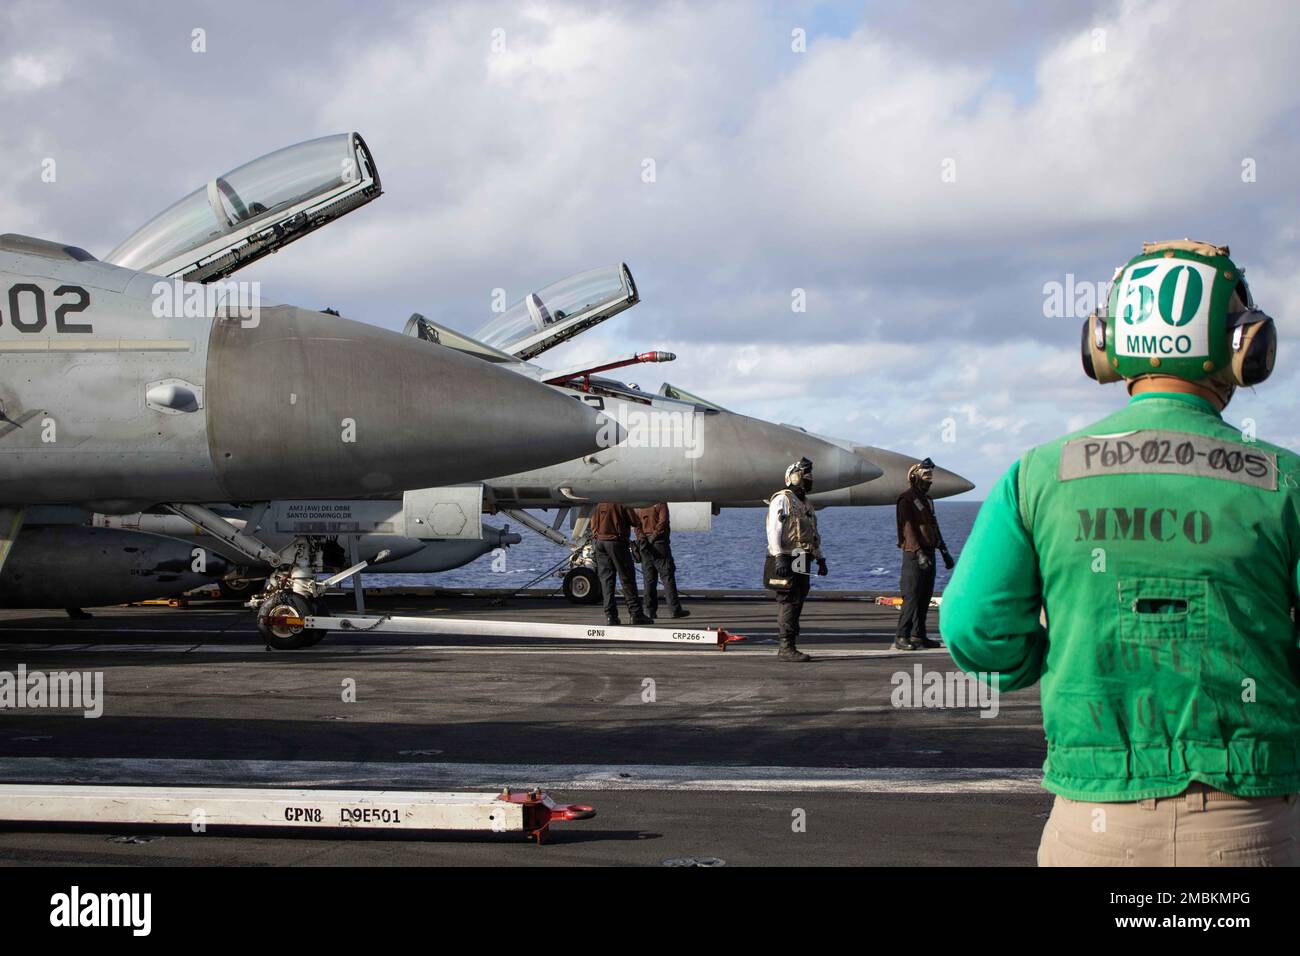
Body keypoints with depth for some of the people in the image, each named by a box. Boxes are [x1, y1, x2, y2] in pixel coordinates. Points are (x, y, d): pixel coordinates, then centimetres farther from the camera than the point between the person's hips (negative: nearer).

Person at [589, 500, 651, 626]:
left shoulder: (599, 505, 10)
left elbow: (593, 527, 10)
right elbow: (634, 521, -6)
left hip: (600, 542, 5)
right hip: (617, 542, -5)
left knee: (606, 581, 5)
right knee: (627, 579, -1)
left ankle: (610, 615, -1)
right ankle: (636, 614, -4)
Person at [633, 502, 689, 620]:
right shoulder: (661, 503, -4)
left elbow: (636, 524, 3)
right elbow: (662, 522, -14)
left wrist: (642, 538, -6)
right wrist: (655, 534, -9)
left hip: (644, 544, 5)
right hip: (659, 542, -5)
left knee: (649, 579, 7)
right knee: (667, 576, -3)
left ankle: (650, 611, 5)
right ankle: (674, 609, -7)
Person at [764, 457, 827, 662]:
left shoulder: (806, 505, 22)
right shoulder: (782, 500, -5)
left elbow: (814, 535, 28)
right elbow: (773, 530, -14)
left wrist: (820, 558, 20)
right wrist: (779, 557, -22)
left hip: (801, 564, 9)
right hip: (786, 562, -9)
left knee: (797, 604, 7)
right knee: (788, 603, -11)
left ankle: (789, 647, 10)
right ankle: (786, 648, -12)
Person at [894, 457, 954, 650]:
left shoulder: (927, 500, 20)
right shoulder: (907, 500, -9)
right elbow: (908, 528, -18)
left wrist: (944, 551, 23)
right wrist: (919, 553, -27)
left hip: (929, 553, 9)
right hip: (914, 555, -9)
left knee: (925, 596, 10)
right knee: (912, 596, -12)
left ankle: (918, 635, 15)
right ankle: (901, 637, -12)